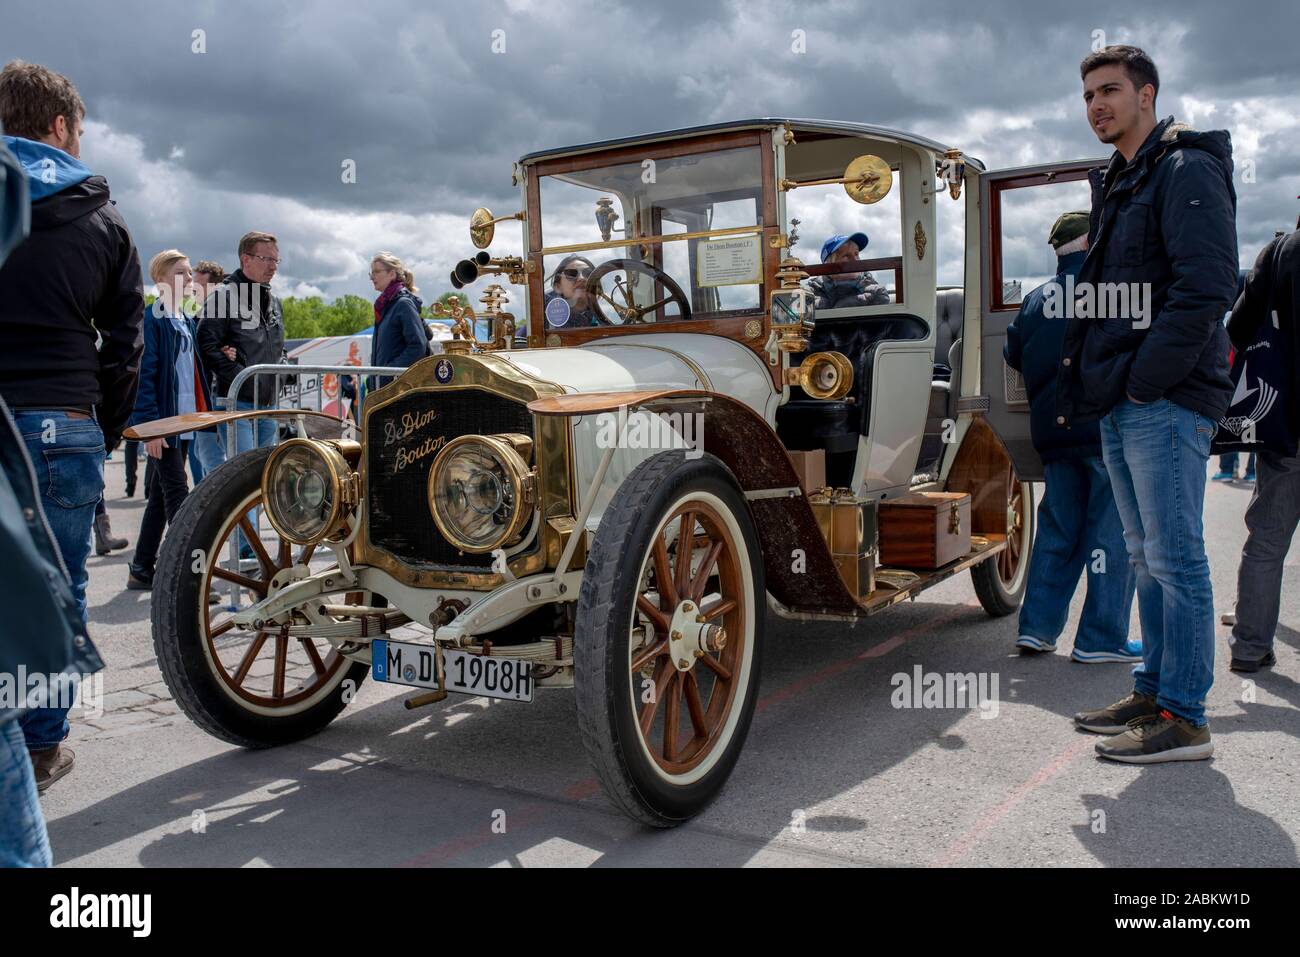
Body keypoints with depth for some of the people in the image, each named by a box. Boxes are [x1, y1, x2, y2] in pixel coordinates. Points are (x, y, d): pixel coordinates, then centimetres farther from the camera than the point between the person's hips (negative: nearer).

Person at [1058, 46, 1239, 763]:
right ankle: (1152, 692, 22)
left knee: (1174, 558, -6)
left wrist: (1144, 379, -18)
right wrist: (1085, 385, 14)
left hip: (1168, 401, -9)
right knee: (1147, 557, 13)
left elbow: (1205, 288, -18)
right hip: (1121, 406, 9)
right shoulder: (1117, 183, 21)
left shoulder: (1188, 171, -7)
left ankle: (1183, 719, 1)